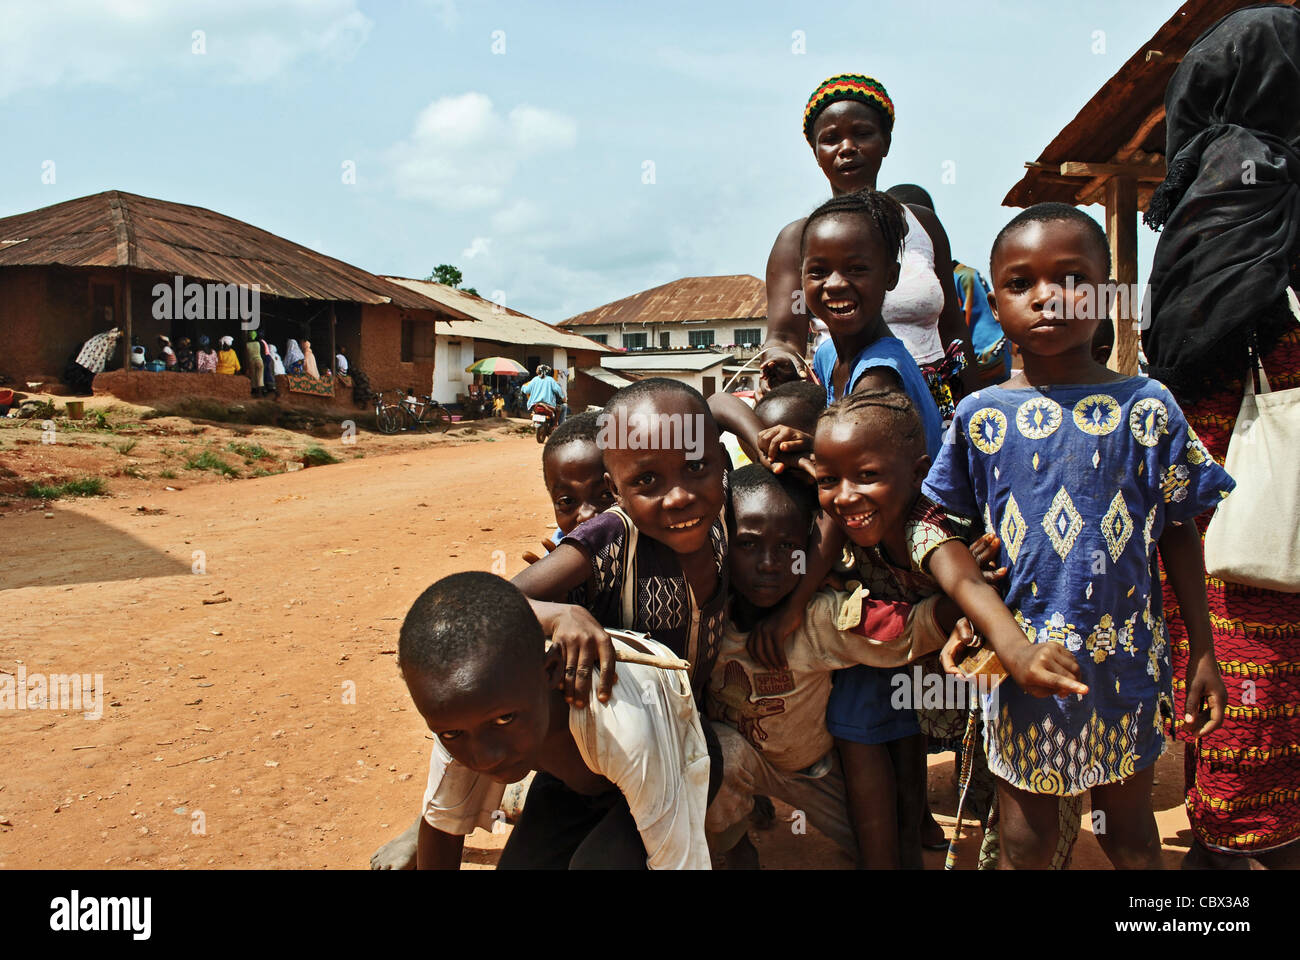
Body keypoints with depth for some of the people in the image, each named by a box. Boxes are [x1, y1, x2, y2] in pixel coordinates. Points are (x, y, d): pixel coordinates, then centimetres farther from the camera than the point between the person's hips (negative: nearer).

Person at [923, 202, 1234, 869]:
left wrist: (1203, 653, 3)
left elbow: (1178, 534, 2)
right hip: (1018, 661, 0)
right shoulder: (980, 416, -5)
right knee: (1025, 841, 13)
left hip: (1129, 663, 1)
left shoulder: (1148, 407, -5)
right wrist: (1000, 636, -10)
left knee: (1128, 829, 21)